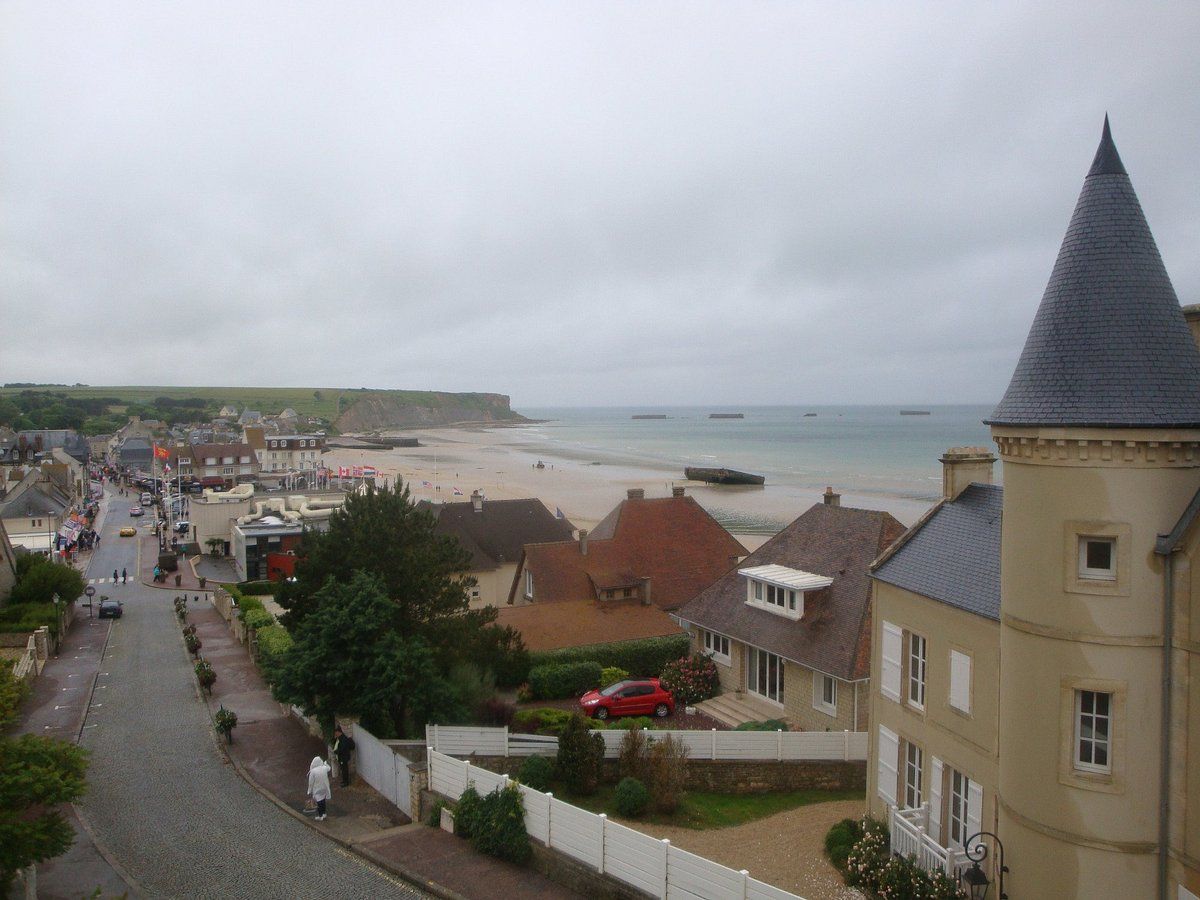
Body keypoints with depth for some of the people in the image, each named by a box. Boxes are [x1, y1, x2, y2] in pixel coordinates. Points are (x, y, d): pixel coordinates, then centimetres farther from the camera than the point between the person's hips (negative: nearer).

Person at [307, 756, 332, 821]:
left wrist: (310, 791, -2)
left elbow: (311, 782, -14)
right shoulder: (324, 768, -10)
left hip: (317, 789, -4)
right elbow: (328, 768, 17)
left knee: (319, 802, 9)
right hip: (324, 788, 4)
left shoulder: (313, 771, -21)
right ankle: (323, 814, 32)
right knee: (323, 801, 20)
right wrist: (325, 763, 38)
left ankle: (320, 816, 20)